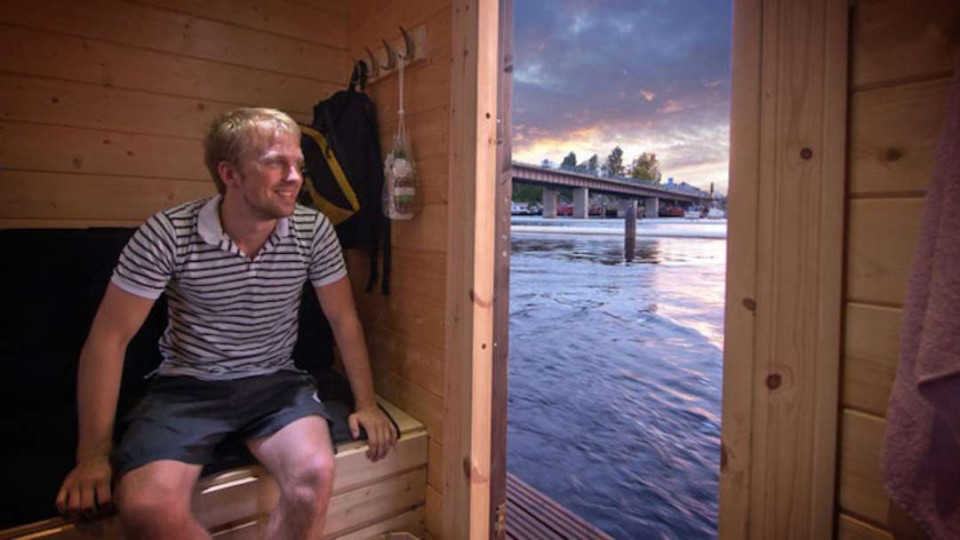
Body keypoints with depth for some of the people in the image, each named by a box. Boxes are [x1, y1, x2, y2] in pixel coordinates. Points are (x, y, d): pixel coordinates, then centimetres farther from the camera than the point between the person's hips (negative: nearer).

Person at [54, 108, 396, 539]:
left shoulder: (313, 231, -9)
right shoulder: (167, 235, -15)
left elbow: (343, 319, 0)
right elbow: (109, 337, -8)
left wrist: (366, 403, 0)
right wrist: (93, 454, -7)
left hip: (274, 381, 1)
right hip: (188, 385, 0)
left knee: (315, 472, -26)